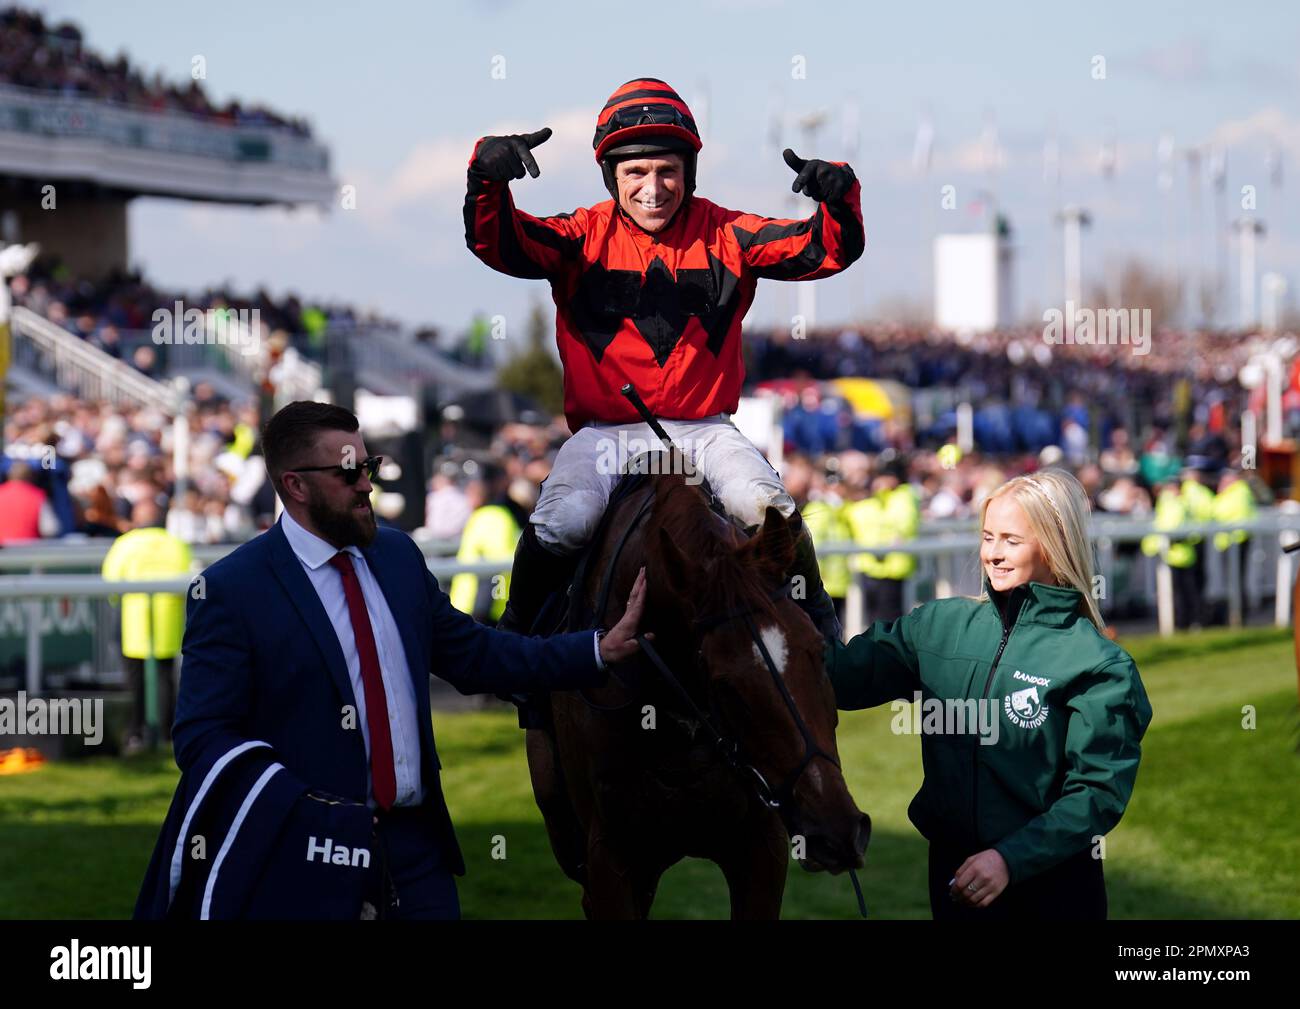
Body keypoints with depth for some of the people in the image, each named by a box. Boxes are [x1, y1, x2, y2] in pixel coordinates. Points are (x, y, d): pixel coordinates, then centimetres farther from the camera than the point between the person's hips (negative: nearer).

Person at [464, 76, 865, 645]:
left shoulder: (724, 235, 4)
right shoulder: (583, 238, 3)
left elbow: (826, 250, -1)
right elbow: (497, 243, -10)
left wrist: (839, 198, -23)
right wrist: (487, 177, -29)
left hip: (704, 427, 1)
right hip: (604, 431, -1)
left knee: (768, 511, -24)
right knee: (560, 525, -26)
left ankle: (815, 615, 4)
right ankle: (517, 629, 1)